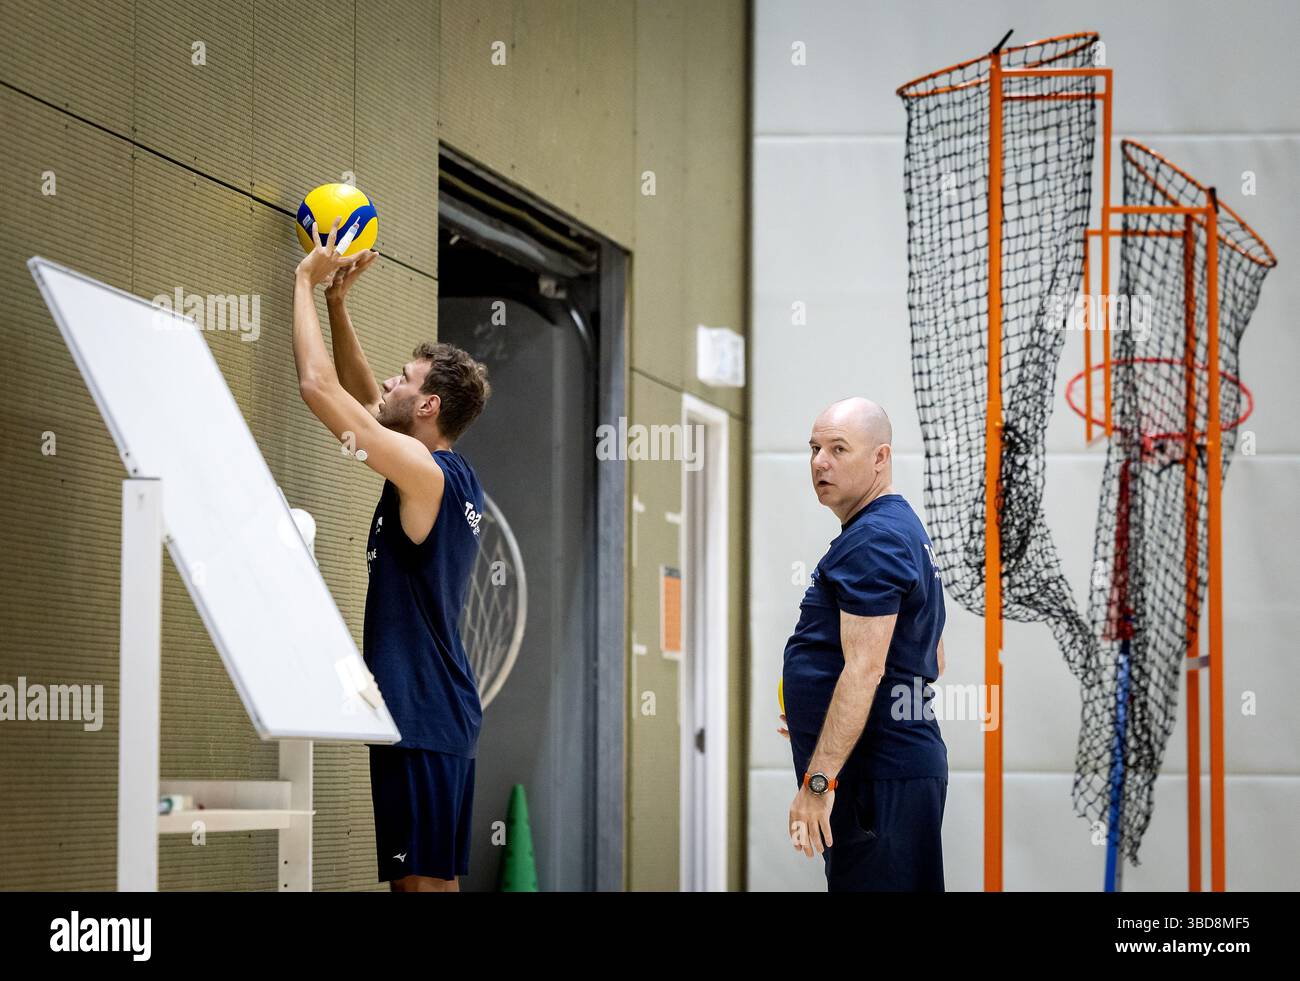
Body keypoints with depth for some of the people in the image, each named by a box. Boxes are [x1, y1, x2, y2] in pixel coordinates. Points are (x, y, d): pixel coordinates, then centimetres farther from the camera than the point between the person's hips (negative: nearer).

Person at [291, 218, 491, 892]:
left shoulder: (425, 472, -14)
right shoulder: (455, 479, 13)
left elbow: (319, 386, -17)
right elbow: (365, 398, 26)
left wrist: (307, 280, -5)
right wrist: (337, 302, 22)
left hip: (421, 713, -10)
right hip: (443, 710, 10)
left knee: (421, 881, -10)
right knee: (432, 880, 12)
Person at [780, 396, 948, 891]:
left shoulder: (871, 541, -14)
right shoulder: (904, 529, 19)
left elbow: (864, 669, -22)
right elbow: (932, 660, 26)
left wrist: (818, 781, -24)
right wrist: (824, 715, 29)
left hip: (878, 774, -11)